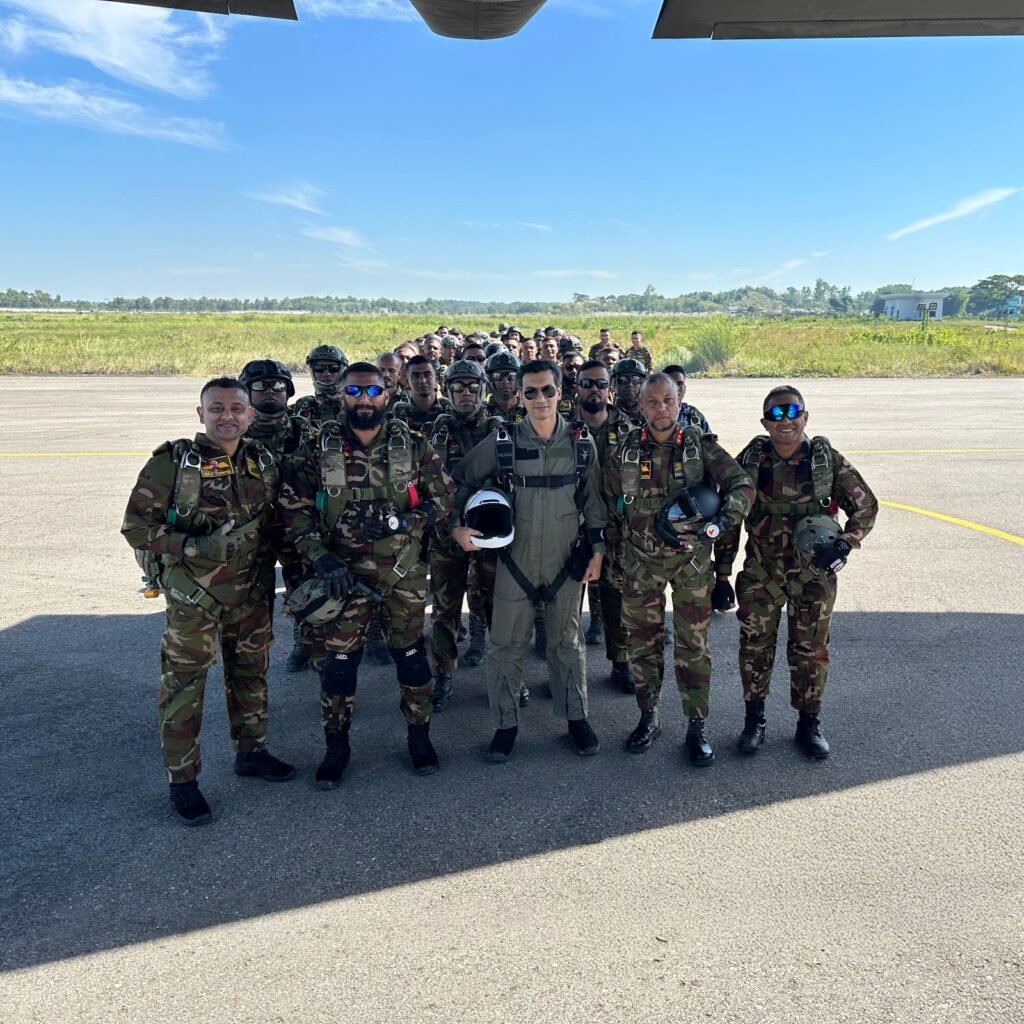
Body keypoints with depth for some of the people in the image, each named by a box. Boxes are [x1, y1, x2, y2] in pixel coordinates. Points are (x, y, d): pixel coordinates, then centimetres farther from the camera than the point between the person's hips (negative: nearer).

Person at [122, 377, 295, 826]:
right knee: (183, 684, 2)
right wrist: (197, 548, -24)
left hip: (250, 588, 5)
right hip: (193, 591, -5)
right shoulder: (172, 463, -12)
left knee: (251, 672, 17)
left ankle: (251, 751, 36)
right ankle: (182, 779, 18)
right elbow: (136, 526, -13)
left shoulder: (262, 461, 3)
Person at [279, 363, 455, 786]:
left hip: (404, 570, 0)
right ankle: (336, 746, 23)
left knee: (411, 653, 10)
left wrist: (403, 522, -14)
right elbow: (293, 506, -1)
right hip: (343, 571, 0)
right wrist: (321, 558, -11)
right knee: (340, 659, 5)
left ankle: (419, 735, 30)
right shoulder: (321, 448, -2)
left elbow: (443, 496, 1)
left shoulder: (412, 445, -1)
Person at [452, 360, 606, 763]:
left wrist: (597, 550, 3)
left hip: (566, 562, 1)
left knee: (567, 643, 14)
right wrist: (456, 525, -8)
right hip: (516, 561, 0)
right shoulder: (501, 442, -6)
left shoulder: (582, 442, -2)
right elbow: (461, 482, 4)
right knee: (505, 645, 6)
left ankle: (576, 717, 32)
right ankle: (505, 724, 23)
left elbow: (593, 500, 5)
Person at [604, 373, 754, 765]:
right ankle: (648, 718, 27)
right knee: (643, 642, 10)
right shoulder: (625, 452, 1)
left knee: (693, 645, 4)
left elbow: (743, 486, -9)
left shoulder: (702, 446, -3)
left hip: (692, 559, -1)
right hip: (640, 562, 2)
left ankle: (696, 728, 17)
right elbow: (611, 508, 9)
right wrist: (617, 555, 9)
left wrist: (721, 519, -25)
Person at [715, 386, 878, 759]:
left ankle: (809, 724, 27)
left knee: (810, 650, 9)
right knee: (755, 646, 6)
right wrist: (722, 573, 1)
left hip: (814, 574, 0)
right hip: (760, 573, 0)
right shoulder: (750, 460, -3)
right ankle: (754, 720, 24)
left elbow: (865, 505, 4)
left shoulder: (827, 459, -4)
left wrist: (845, 544, -13)